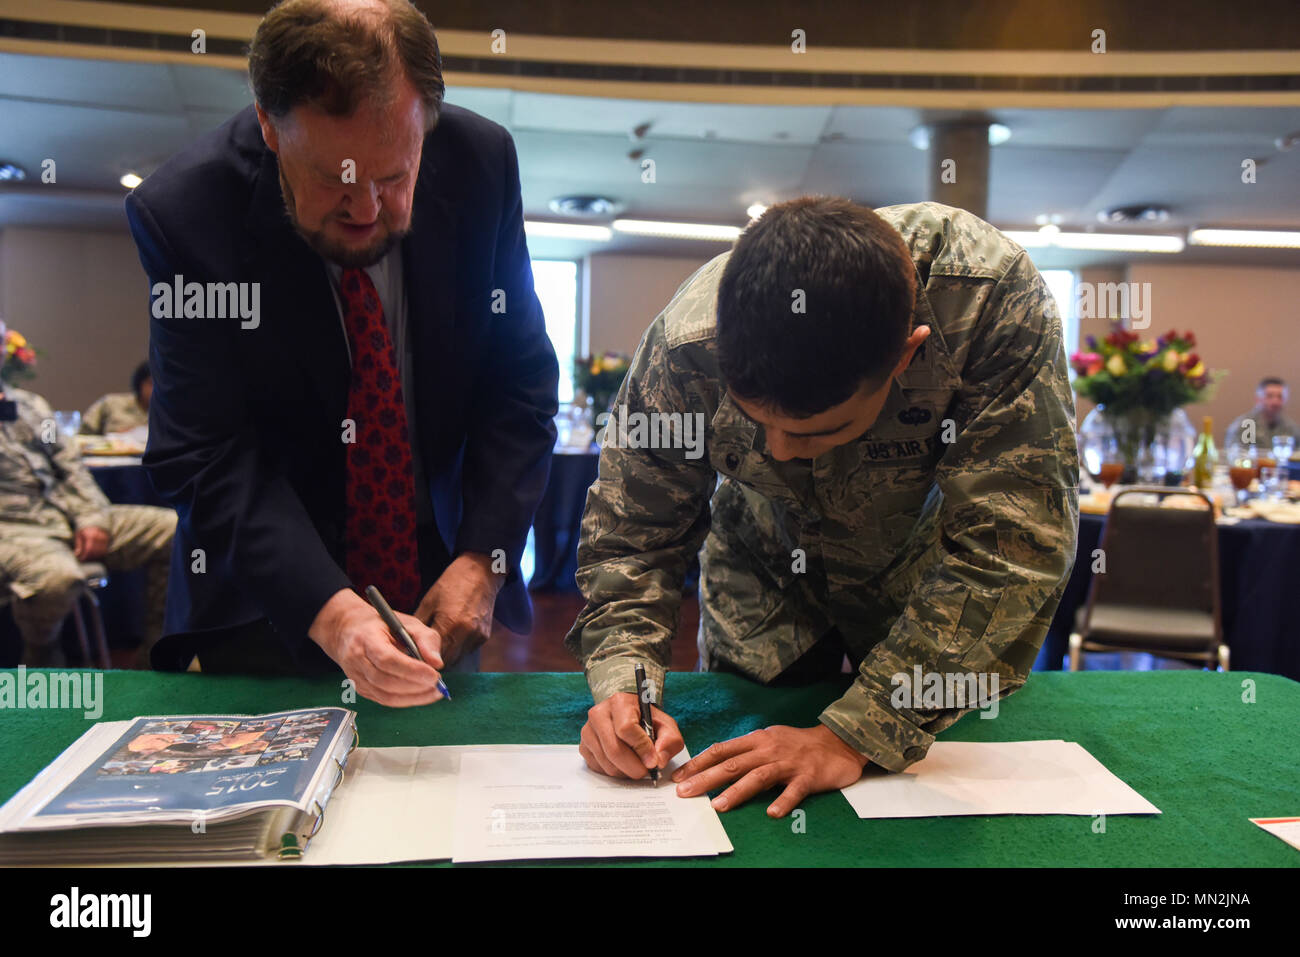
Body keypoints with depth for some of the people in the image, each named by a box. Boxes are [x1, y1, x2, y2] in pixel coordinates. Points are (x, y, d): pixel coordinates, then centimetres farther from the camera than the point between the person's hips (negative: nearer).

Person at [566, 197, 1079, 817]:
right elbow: (632, 529, -20)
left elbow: (1014, 545, -40)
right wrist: (623, 682, -37)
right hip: (765, 581, 1)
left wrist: (856, 733, -43)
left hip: (926, 570, 0)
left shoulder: (997, 300, -40)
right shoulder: (687, 343, -34)